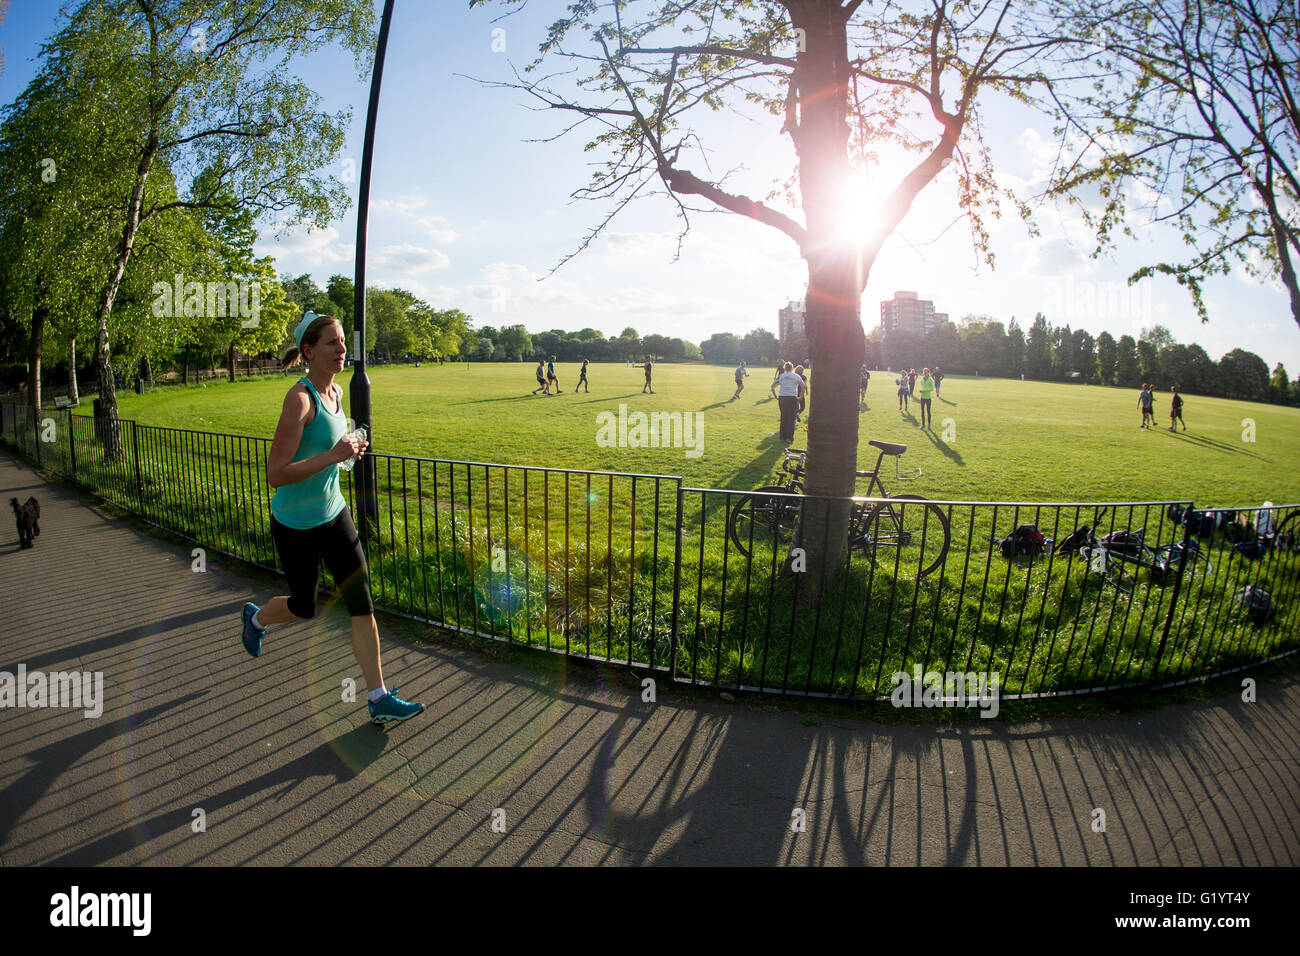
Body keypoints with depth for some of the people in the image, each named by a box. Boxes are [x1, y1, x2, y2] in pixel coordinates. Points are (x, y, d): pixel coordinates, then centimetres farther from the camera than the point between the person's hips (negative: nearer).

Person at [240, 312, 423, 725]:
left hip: (333, 513, 7)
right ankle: (255, 618, 51)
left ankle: (379, 699, 9)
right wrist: (333, 455, -30)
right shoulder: (299, 398, -23)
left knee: (362, 602, 1)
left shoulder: (336, 392, 2)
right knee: (304, 607, 14)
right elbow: (275, 474, -27)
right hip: (295, 523, -6)